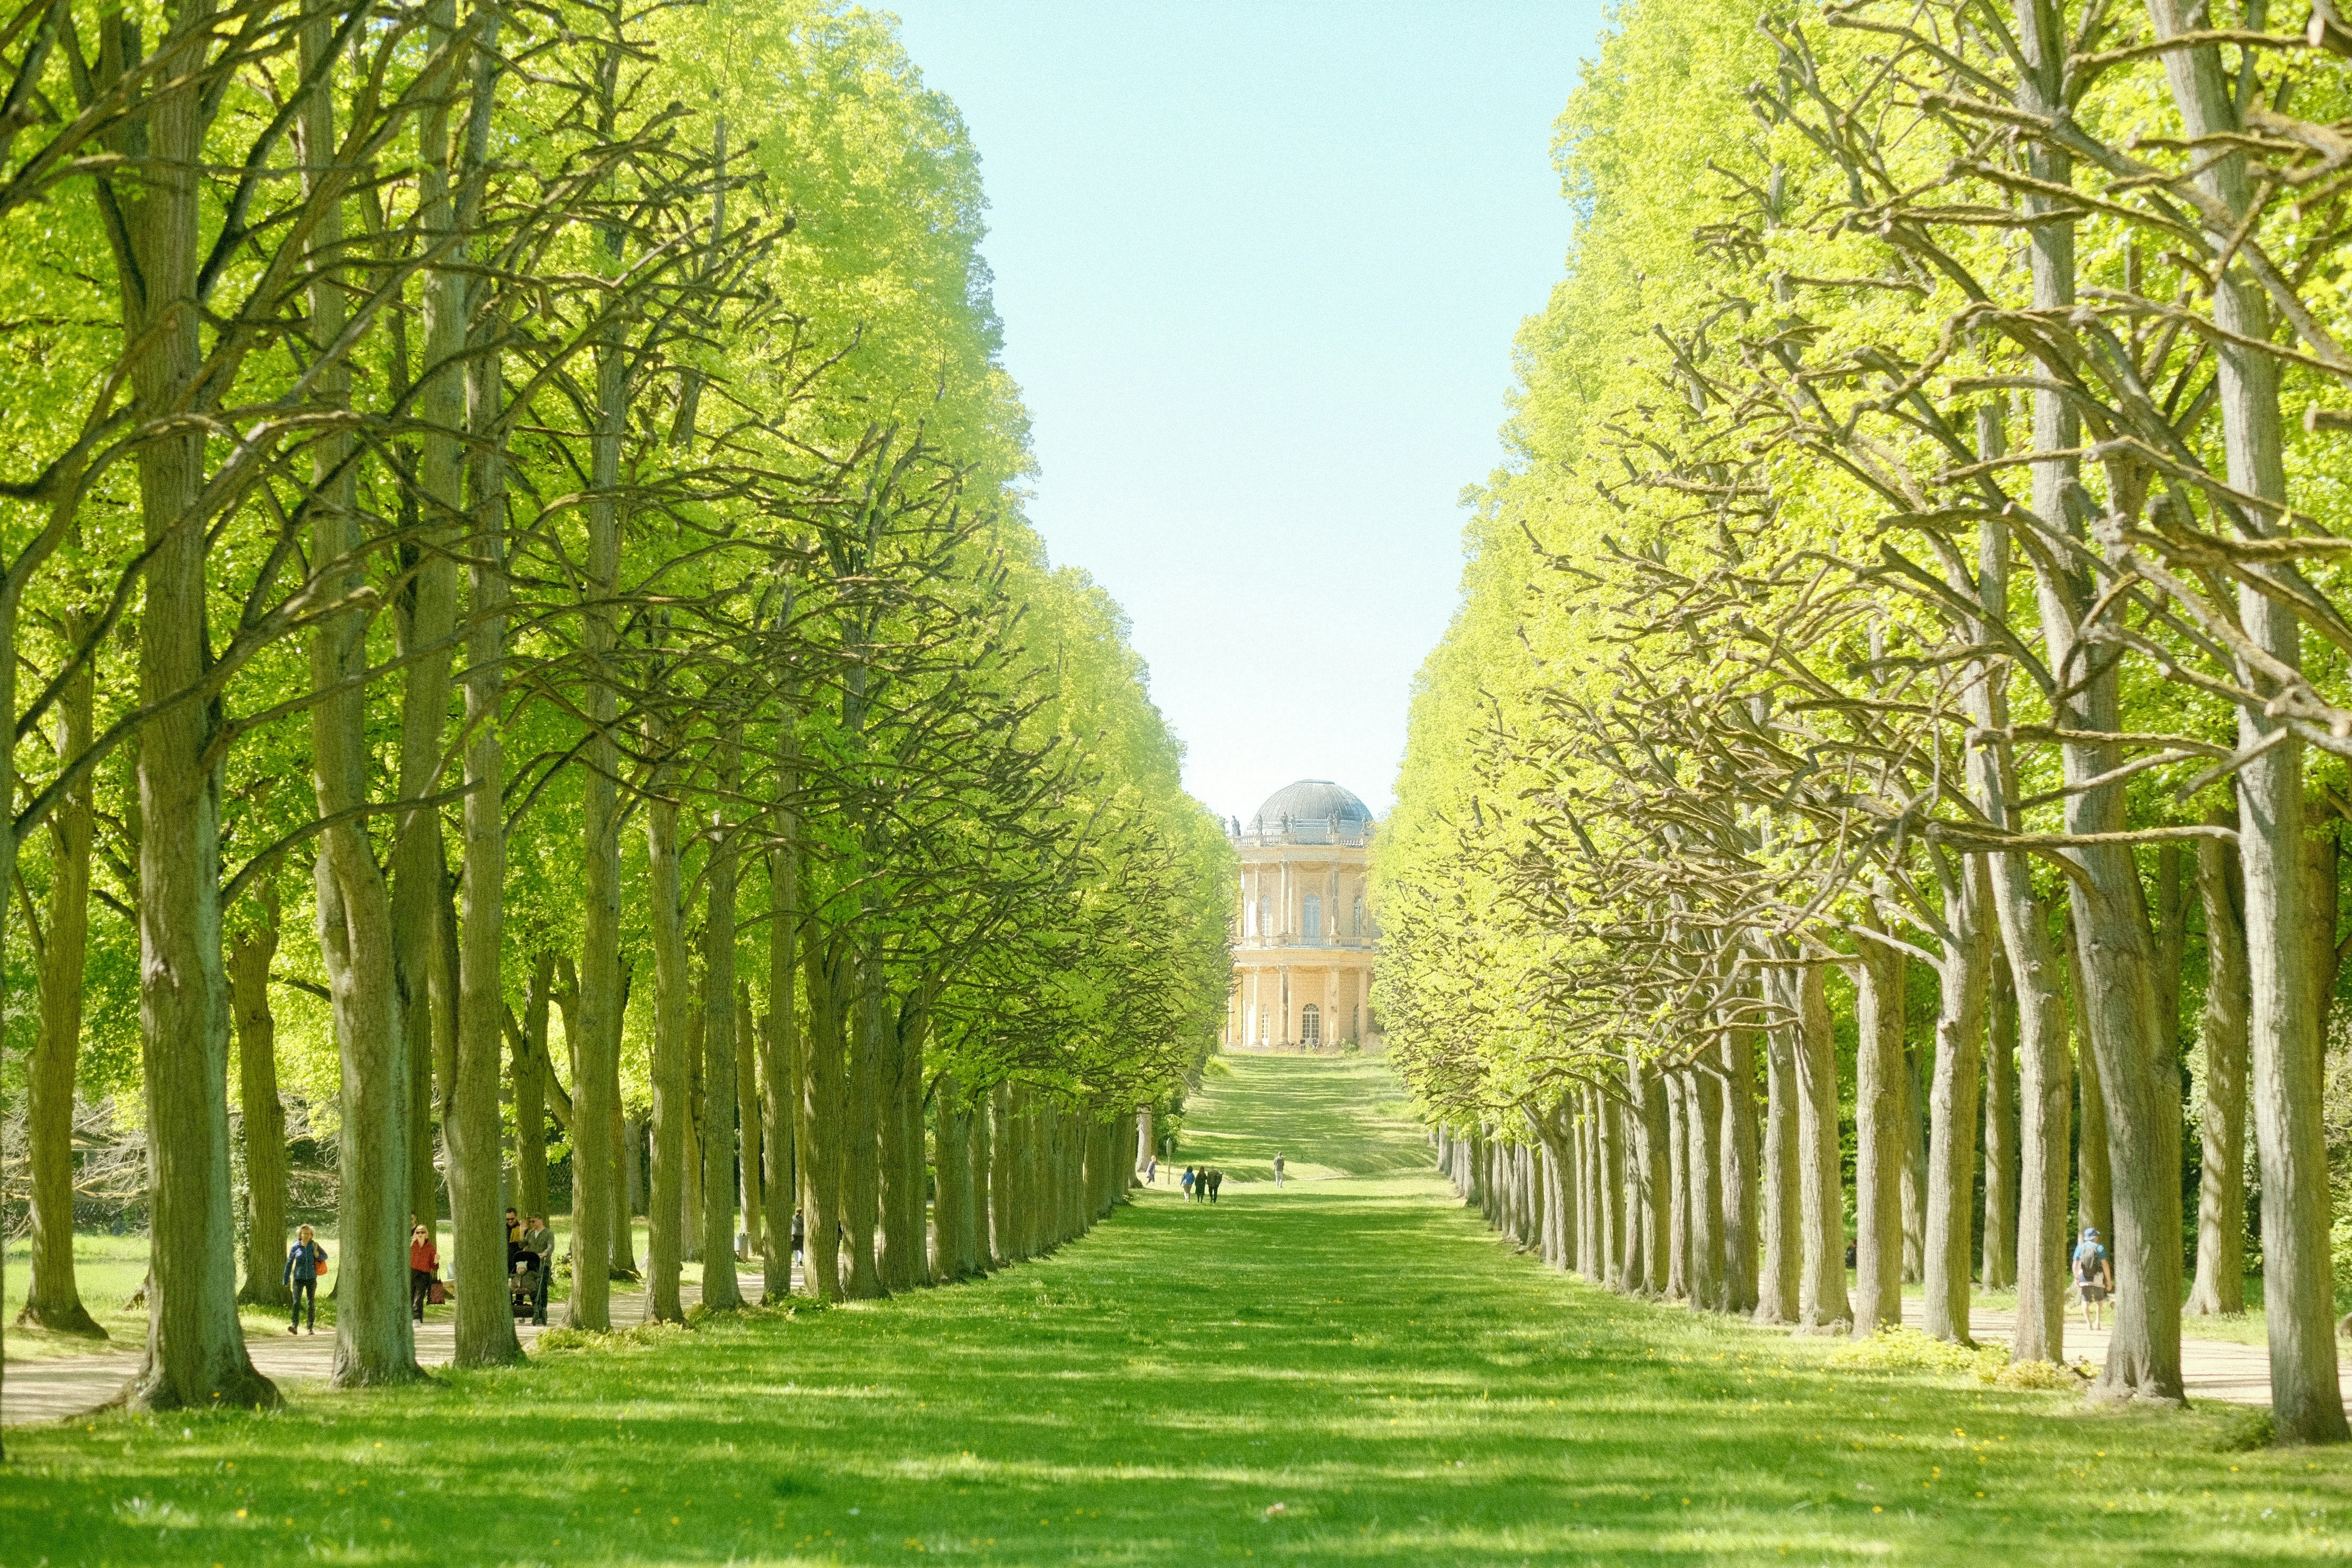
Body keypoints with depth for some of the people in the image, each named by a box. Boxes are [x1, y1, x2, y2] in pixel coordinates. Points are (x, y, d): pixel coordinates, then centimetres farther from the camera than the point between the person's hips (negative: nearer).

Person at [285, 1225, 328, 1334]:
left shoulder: (314, 1246, 3)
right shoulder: (295, 1247, 1)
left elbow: (325, 1256, 16)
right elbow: (289, 1264, 7)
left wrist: (318, 1255, -8)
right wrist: (286, 1281, 7)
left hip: (311, 1278, 1)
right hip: (298, 1278, -1)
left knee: (311, 1303, 4)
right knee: (297, 1302, -14)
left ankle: (311, 1327, 9)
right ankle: (295, 1325, -20)